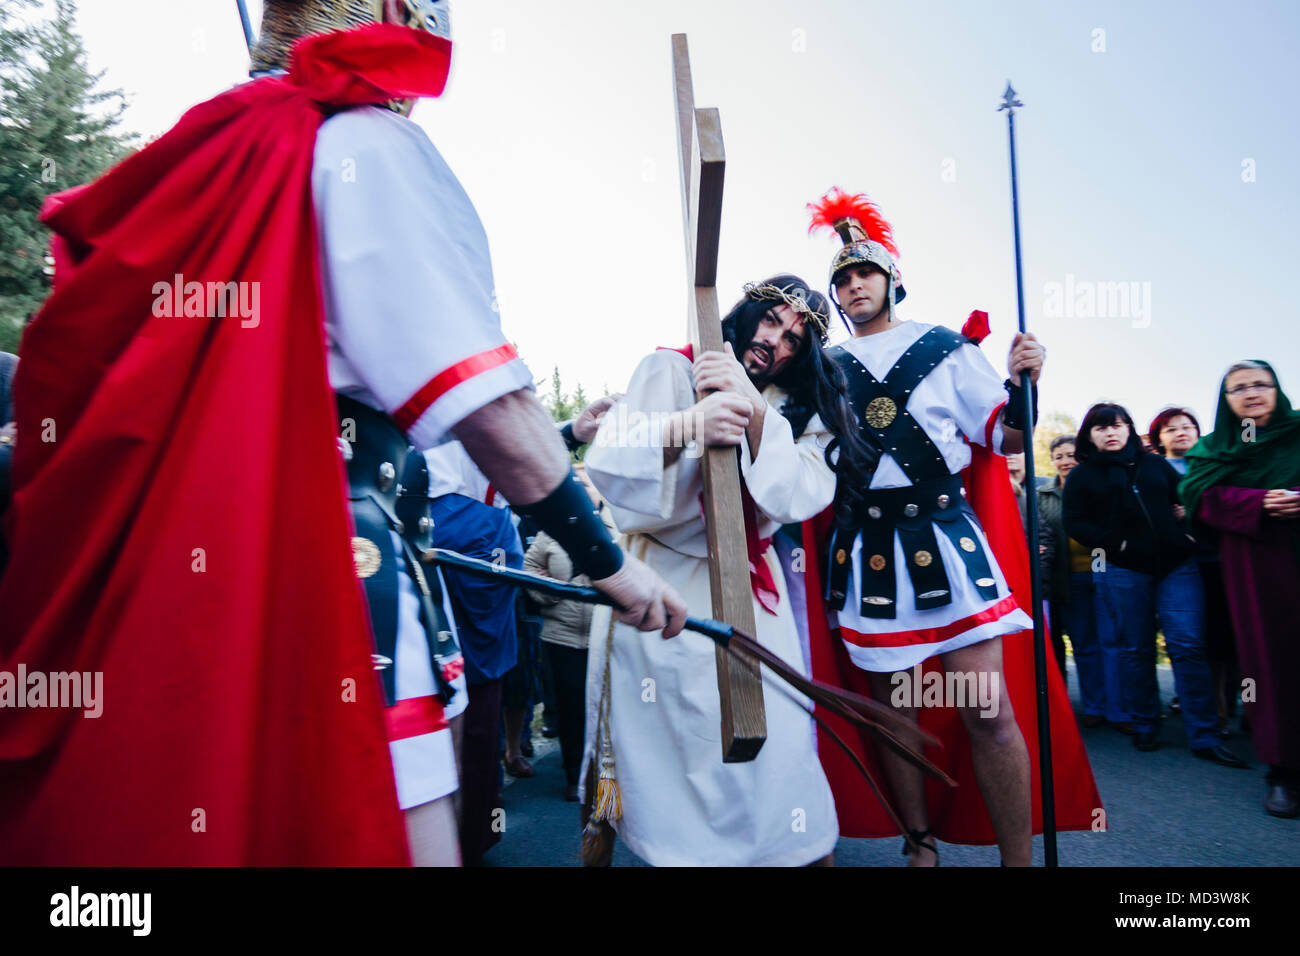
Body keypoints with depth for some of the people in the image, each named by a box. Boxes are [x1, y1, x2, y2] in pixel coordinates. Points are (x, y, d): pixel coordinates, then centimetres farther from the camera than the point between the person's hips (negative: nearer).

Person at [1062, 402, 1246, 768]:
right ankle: (1144, 728, 18)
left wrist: (1189, 533, 2)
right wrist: (1116, 544, -12)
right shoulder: (1082, 475, 6)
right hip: (1123, 570, -2)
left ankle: (1204, 738, 1)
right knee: (1136, 651, 5)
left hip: (1176, 564, 2)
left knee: (1188, 645, -5)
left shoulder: (1155, 464, 15)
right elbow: (1075, 523, -1)